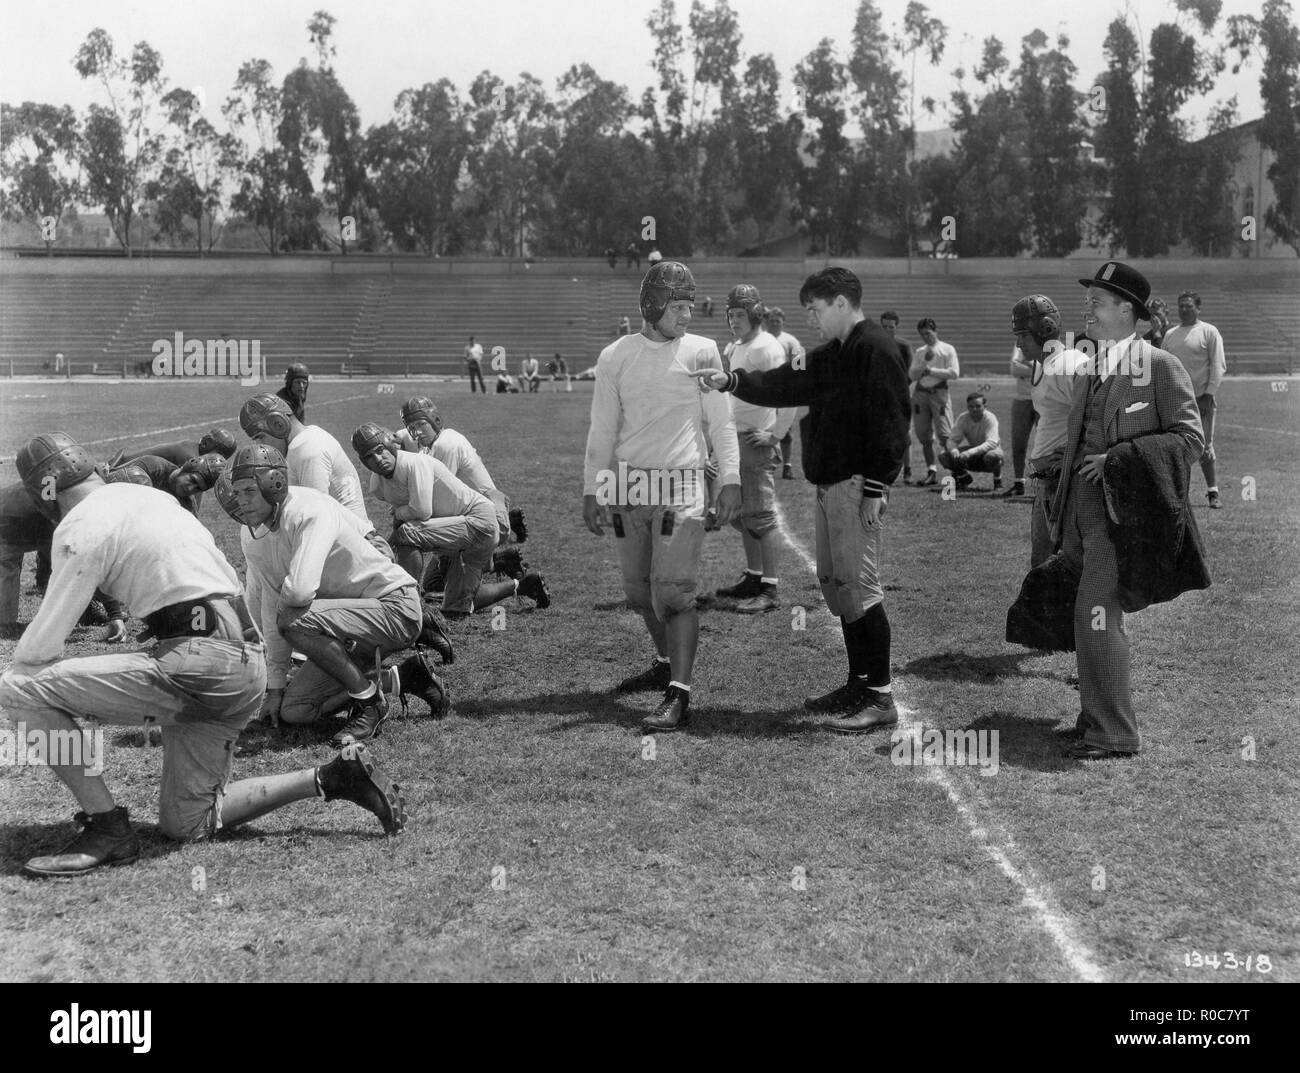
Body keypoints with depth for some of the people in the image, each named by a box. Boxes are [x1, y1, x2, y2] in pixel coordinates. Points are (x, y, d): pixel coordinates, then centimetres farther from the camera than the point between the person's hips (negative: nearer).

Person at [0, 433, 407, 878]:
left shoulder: (81, 526, -3)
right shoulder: (155, 496, 22)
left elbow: (42, 646, -2)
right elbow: (227, 579, 27)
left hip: (201, 663, -9)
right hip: (247, 662, 9)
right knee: (185, 825, 17)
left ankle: (107, 829, -6)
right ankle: (332, 779, 9)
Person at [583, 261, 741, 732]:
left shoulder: (701, 352, 1)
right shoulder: (615, 357, 5)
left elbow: (720, 423, 3)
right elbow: (602, 429, 9)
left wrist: (730, 480, -7)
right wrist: (591, 490, 5)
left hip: (680, 485, -3)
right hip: (628, 485, 3)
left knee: (673, 591, -12)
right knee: (640, 590, 12)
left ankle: (678, 696, -12)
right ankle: (667, 663, 35)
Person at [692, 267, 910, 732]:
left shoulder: (874, 349, -11)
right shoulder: (832, 355, 19)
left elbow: (889, 423, -17)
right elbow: (786, 384, 17)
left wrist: (874, 488, -20)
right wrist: (731, 380, 4)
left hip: (856, 485, -10)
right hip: (830, 484, 10)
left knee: (858, 586, -9)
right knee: (835, 585, 13)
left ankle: (880, 697, -4)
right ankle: (859, 683, 22)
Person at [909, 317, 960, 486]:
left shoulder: (947, 349, 5)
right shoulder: (920, 352, 18)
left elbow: (954, 373, -6)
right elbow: (912, 375, 9)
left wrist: (931, 371, -6)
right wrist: (925, 361, -3)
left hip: (939, 392, -5)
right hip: (920, 394, 5)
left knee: (944, 436, -12)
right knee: (924, 436, 3)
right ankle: (931, 472, 7)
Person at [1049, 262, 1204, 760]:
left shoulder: (1162, 367, -6)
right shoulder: (1090, 373, 17)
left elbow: (1190, 439, -10)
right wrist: (1059, 514, 19)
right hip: (1082, 501, 8)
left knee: (1096, 614, -14)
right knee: (1089, 615, 14)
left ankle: (1114, 733, -5)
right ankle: (1098, 713, 28)